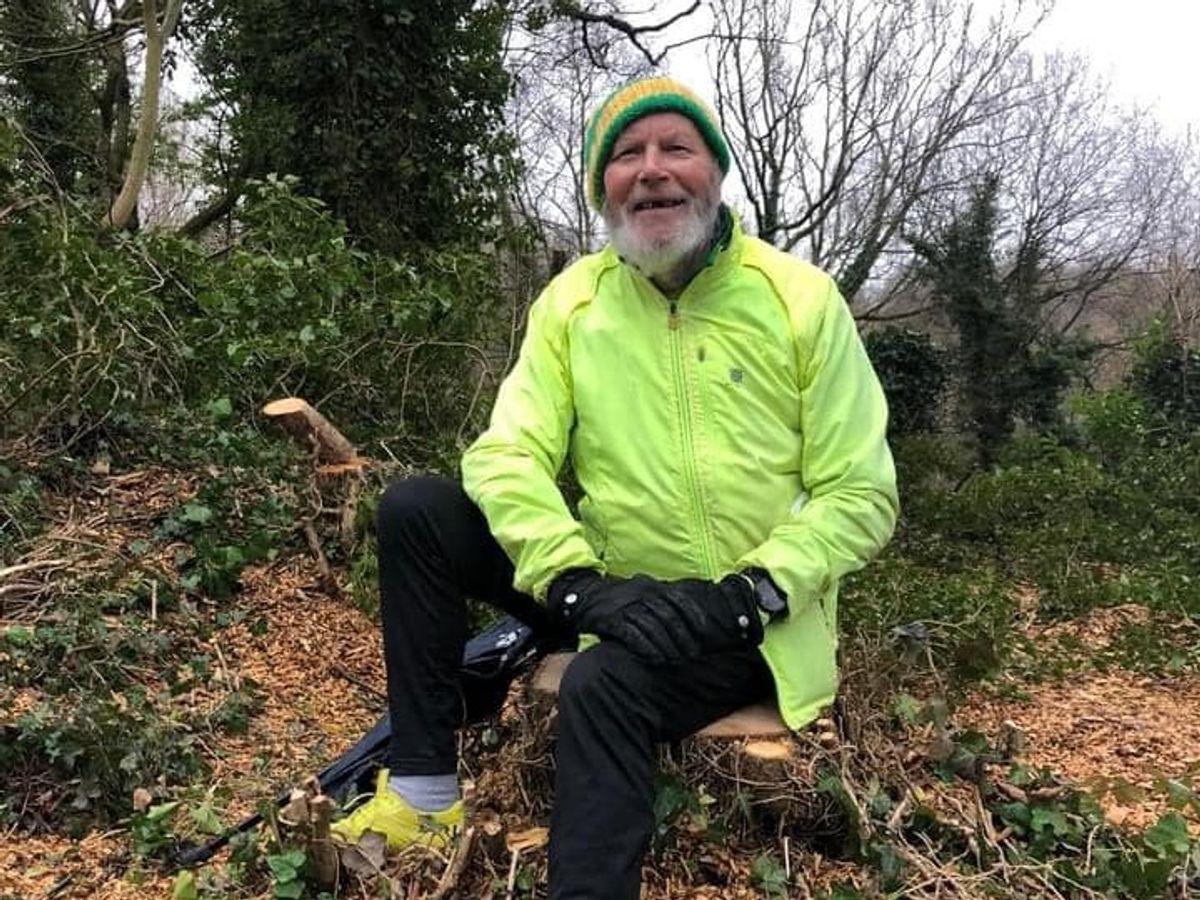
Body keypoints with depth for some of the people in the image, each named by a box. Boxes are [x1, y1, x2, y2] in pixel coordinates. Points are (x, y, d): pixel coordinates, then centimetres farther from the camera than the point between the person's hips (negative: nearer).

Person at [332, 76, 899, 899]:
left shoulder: (803, 299, -7)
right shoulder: (571, 300, 0)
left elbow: (861, 496, -8)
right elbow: (506, 455, -8)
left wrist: (749, 594, -22)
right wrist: (579, 582, -24)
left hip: (751, 622, -4)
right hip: (614, 593, 4)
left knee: (606, 682, -35)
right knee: (416, 509, -10)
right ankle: (425, 788, -3)